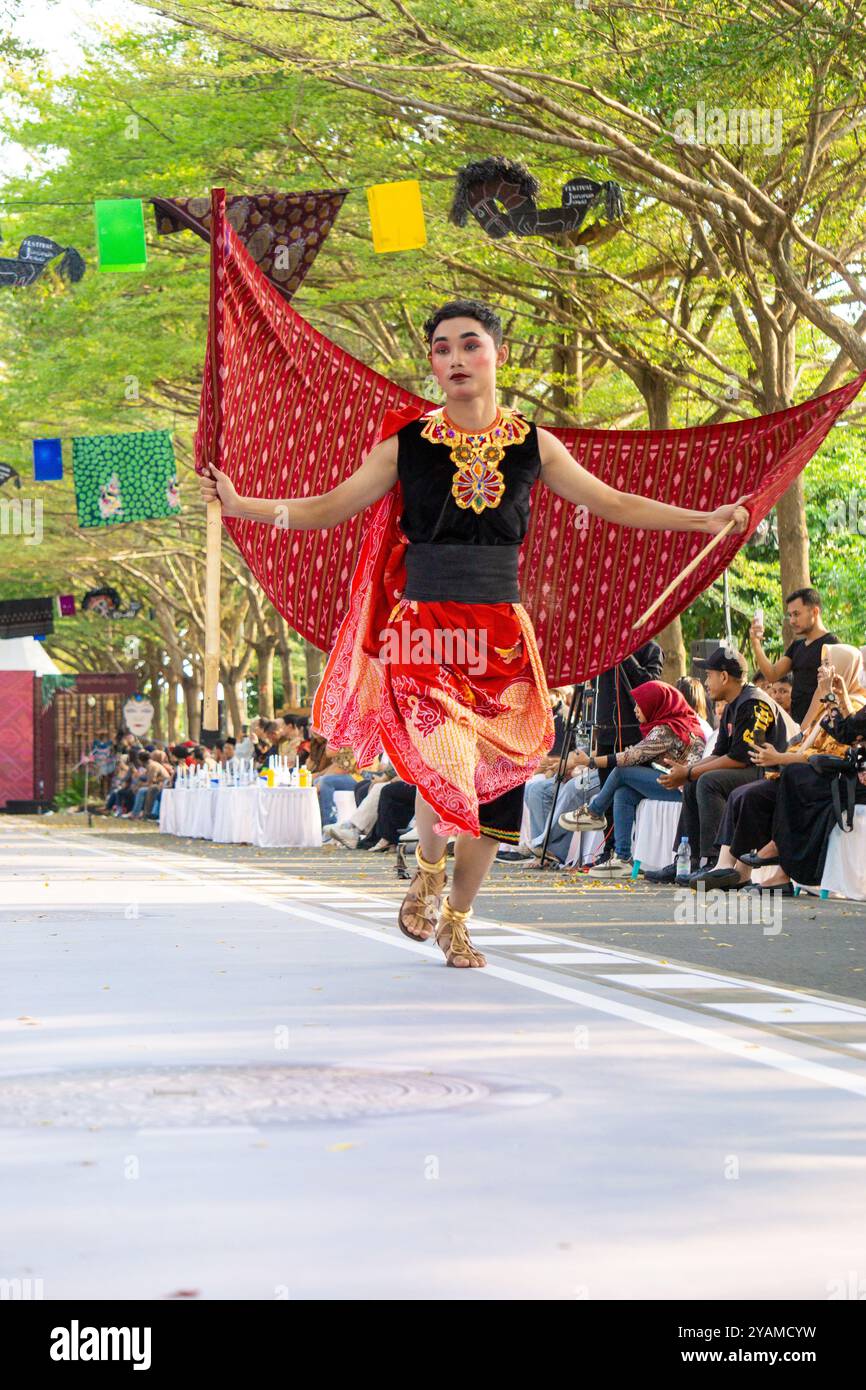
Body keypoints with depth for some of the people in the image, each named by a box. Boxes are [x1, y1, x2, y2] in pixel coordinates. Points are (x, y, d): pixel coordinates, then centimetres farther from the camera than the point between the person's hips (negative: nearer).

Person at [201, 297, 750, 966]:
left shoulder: (533, 444, 7)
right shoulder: (406, 445, 3)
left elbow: (612, 503, 14)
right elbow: (328, 509, 7)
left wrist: (705, 520, 12)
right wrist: (238, 504, -2)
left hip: (501, 632, 3)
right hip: (425, 627, -3)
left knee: (495, 782, 5)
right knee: (446, 762, -24)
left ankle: (456, 920, 25)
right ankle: (429, 873, 6)